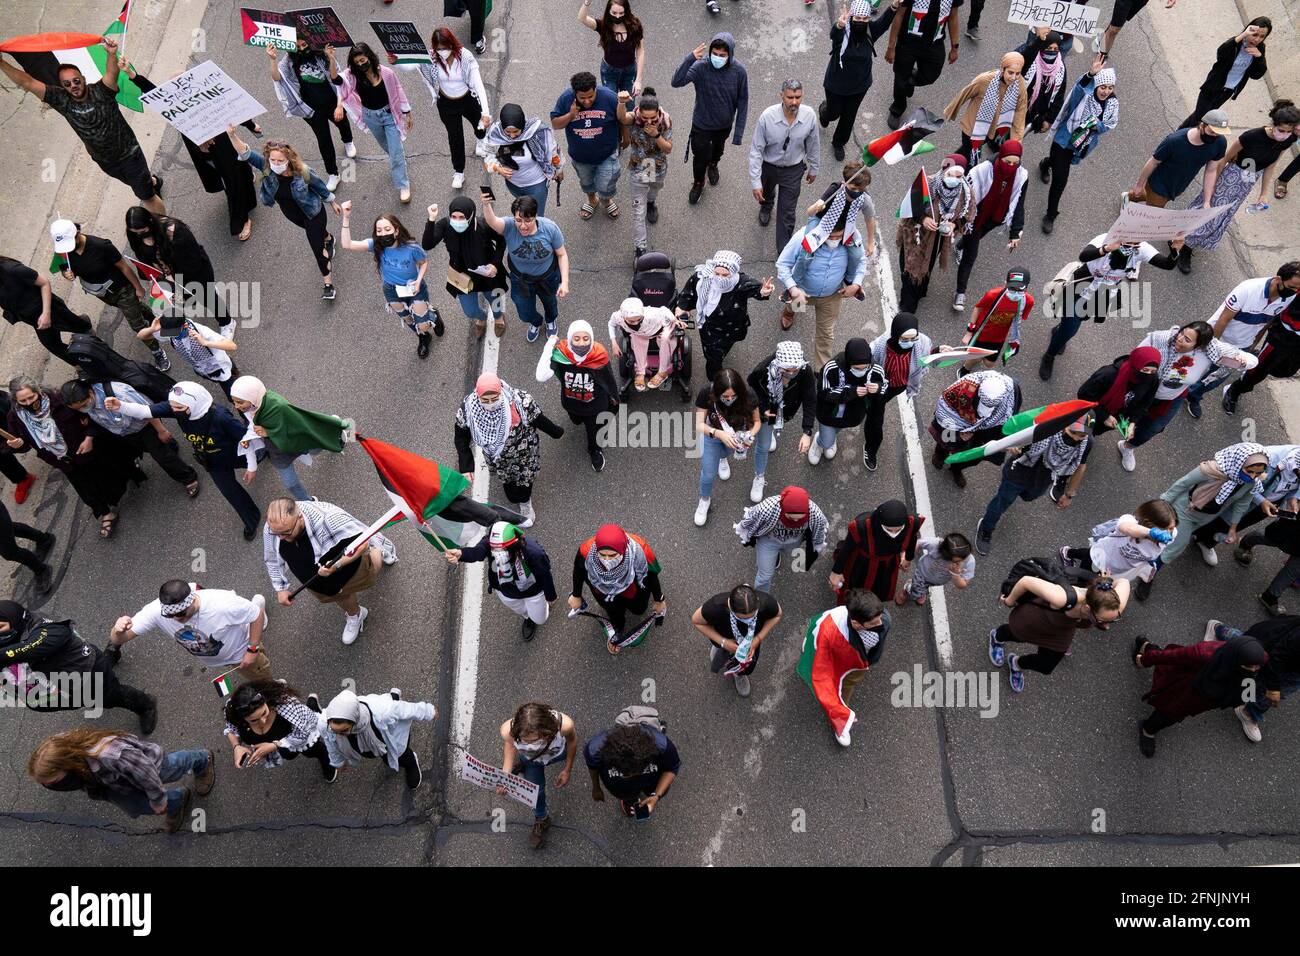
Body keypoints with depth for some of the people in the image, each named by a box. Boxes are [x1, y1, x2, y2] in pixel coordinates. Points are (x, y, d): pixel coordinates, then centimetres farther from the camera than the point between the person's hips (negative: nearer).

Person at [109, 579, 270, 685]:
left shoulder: (223, 604, -44)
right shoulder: (156, 610, -35)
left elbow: (257, 614, -27)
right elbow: (118, 640, -29)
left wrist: (253, 650, -23)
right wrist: (118, 631, -53)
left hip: (240, 652, -3)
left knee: (264, 682, 24)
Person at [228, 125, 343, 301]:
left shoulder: (302, 172, -33)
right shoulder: (266, 167, -27)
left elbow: (320, 186, -14)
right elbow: (245, 154, -39)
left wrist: (333, 203, 2)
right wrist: (232, 135, -57)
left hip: (313, 212, -5)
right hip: (291, 213, 5)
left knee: (317, 247, -2)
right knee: (317, 235, 31)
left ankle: (329, 285, 13)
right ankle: (328, 239, 68)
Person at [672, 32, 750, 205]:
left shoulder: (739, 71, -22)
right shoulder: (701, 66, -28)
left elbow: (742, 101, -13)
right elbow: (676, 82, -40)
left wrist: (738, 132, -14)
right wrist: (689, 59, -54)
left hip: (725, 124, 2)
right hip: (702, 124, -2)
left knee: (718, 148, 31)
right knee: (700, 157, 14)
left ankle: (713, 165, 65)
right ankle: (698, 183, 45)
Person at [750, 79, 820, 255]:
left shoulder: (810, 116, -22)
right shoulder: (767, 117, -30)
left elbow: (813, 144, -4)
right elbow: (756, 150, -22)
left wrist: (813, 168, 9)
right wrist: (755, 181, -22)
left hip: (793, 170, 0)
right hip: (768, 166, 0)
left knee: (787, 212, 4)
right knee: (765, 192, 32)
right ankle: (766, 206, 71)